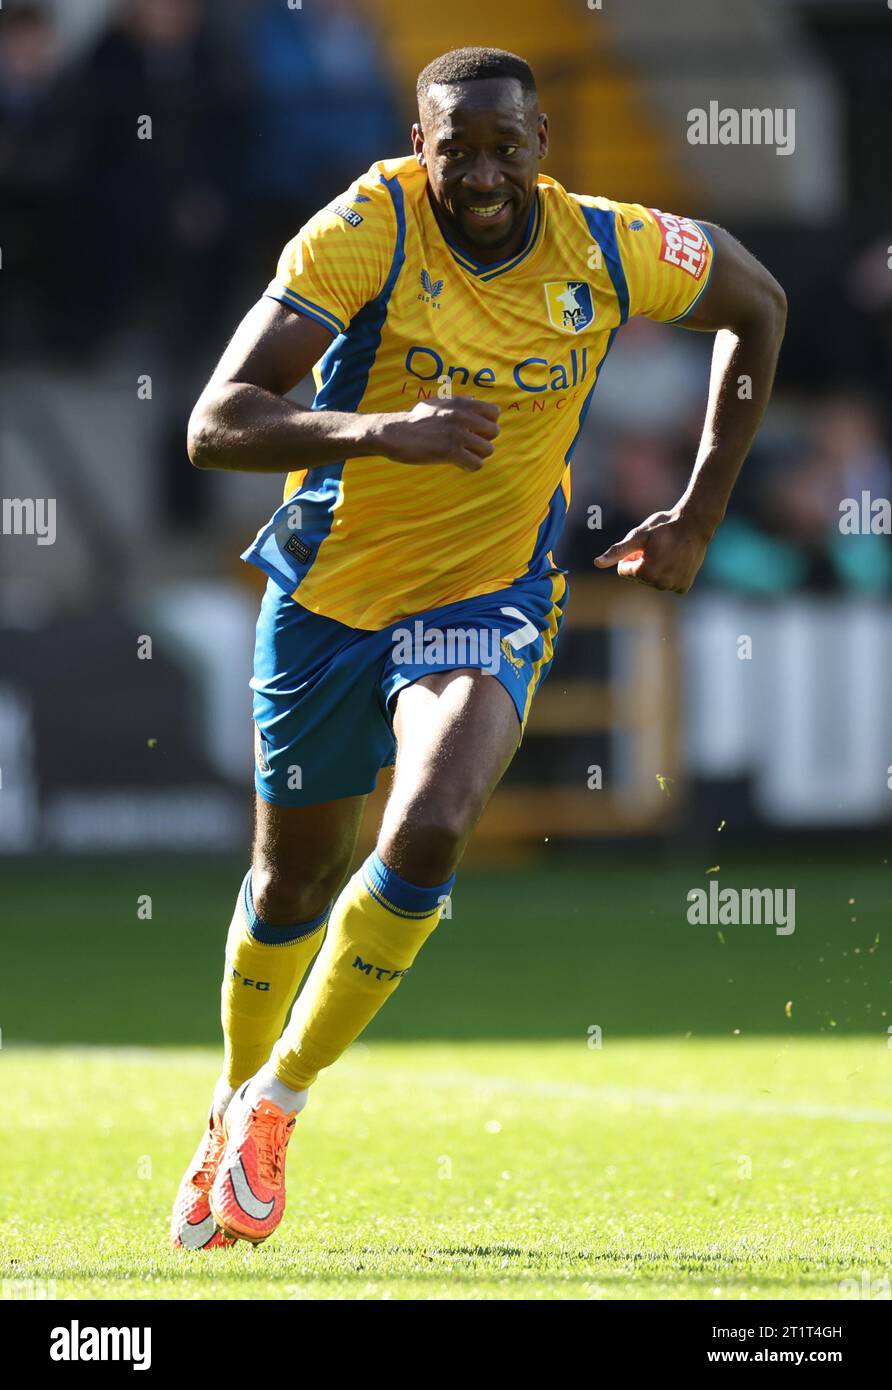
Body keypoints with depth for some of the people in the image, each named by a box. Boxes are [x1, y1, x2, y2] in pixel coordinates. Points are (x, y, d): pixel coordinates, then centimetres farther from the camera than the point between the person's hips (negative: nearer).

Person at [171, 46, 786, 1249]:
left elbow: (757, 305, 11)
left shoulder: (608, 250, -11)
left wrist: (702, 512, 7)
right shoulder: (366, 233, -20)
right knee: (293, 879, 13)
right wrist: (380, 431, -43)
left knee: (429, 832, -25)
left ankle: (278, 1104, -7)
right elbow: (216, 425, -27)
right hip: (328, 595, 0)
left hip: (490, 600, 0)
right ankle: (233, 1114, 40)